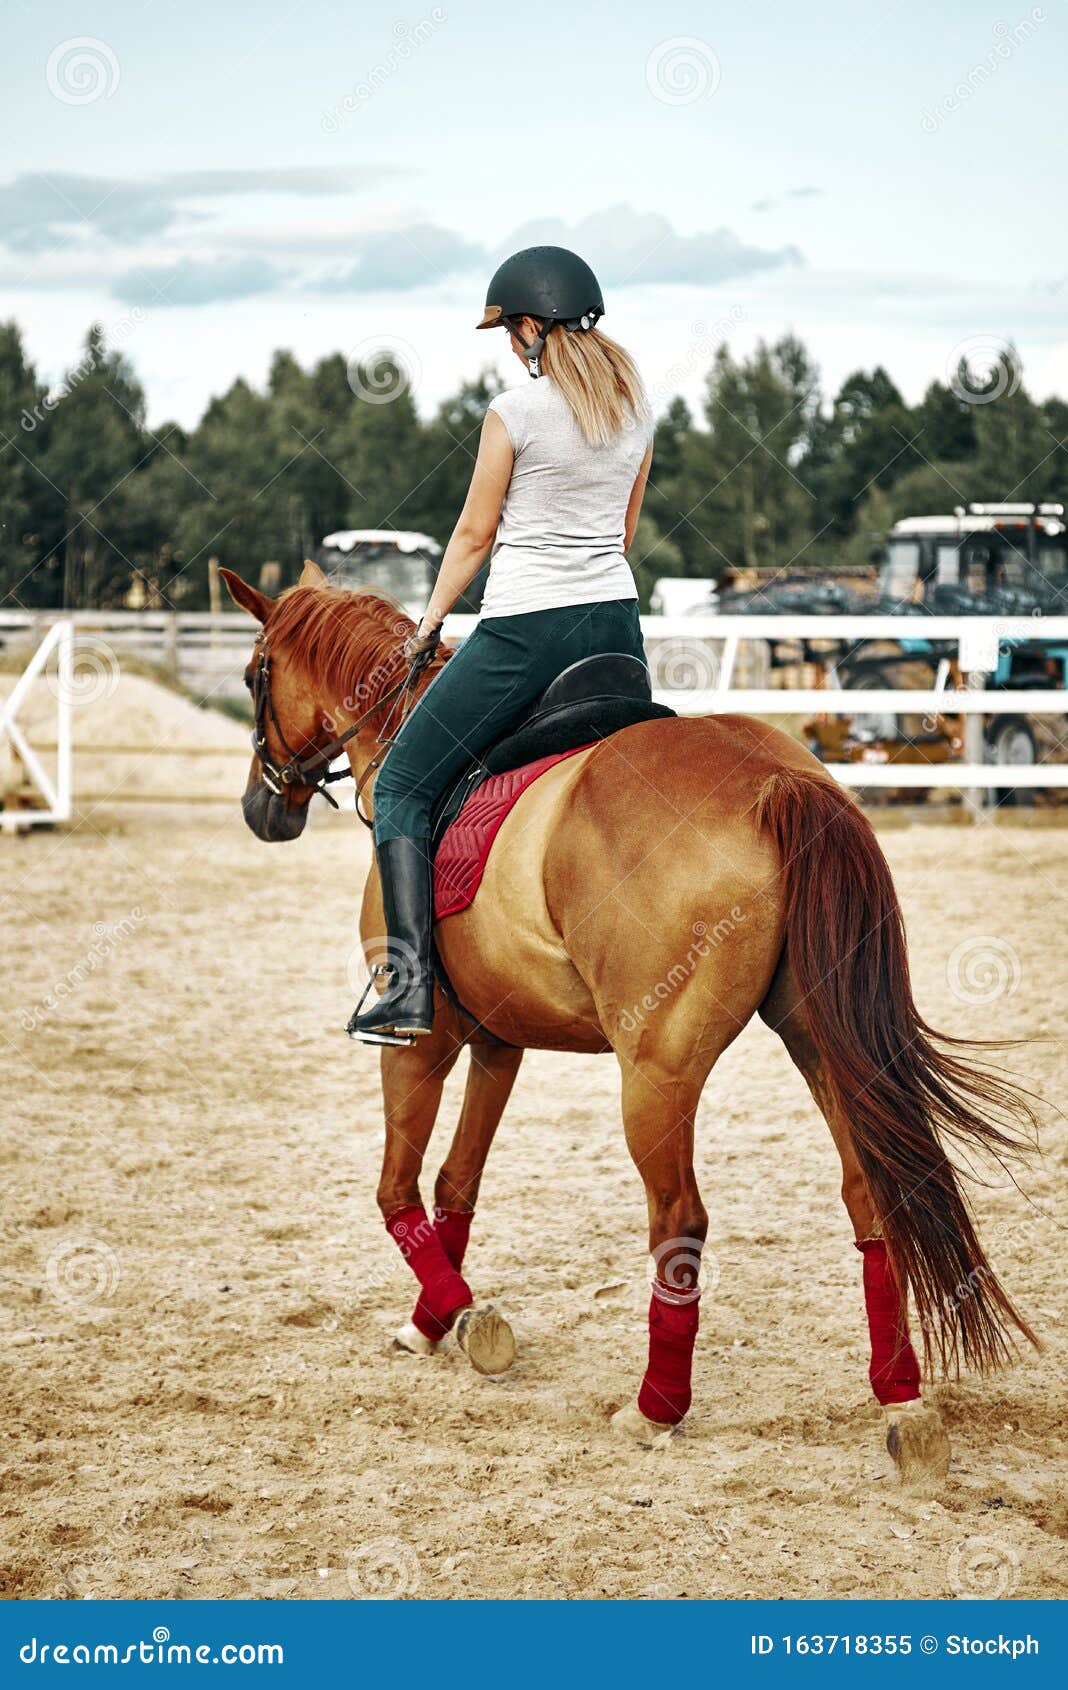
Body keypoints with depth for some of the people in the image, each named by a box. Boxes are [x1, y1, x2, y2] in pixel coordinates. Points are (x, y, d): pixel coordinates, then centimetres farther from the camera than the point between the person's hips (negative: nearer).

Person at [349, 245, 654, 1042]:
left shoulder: (514, 413, -11)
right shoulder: (637, 408, 7)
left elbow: (475, 534, -3)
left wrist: (431, 621, 11)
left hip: (523, 631, -6)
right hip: (616, 622, 6)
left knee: (402, 786, 2)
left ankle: (411, 982, -10)